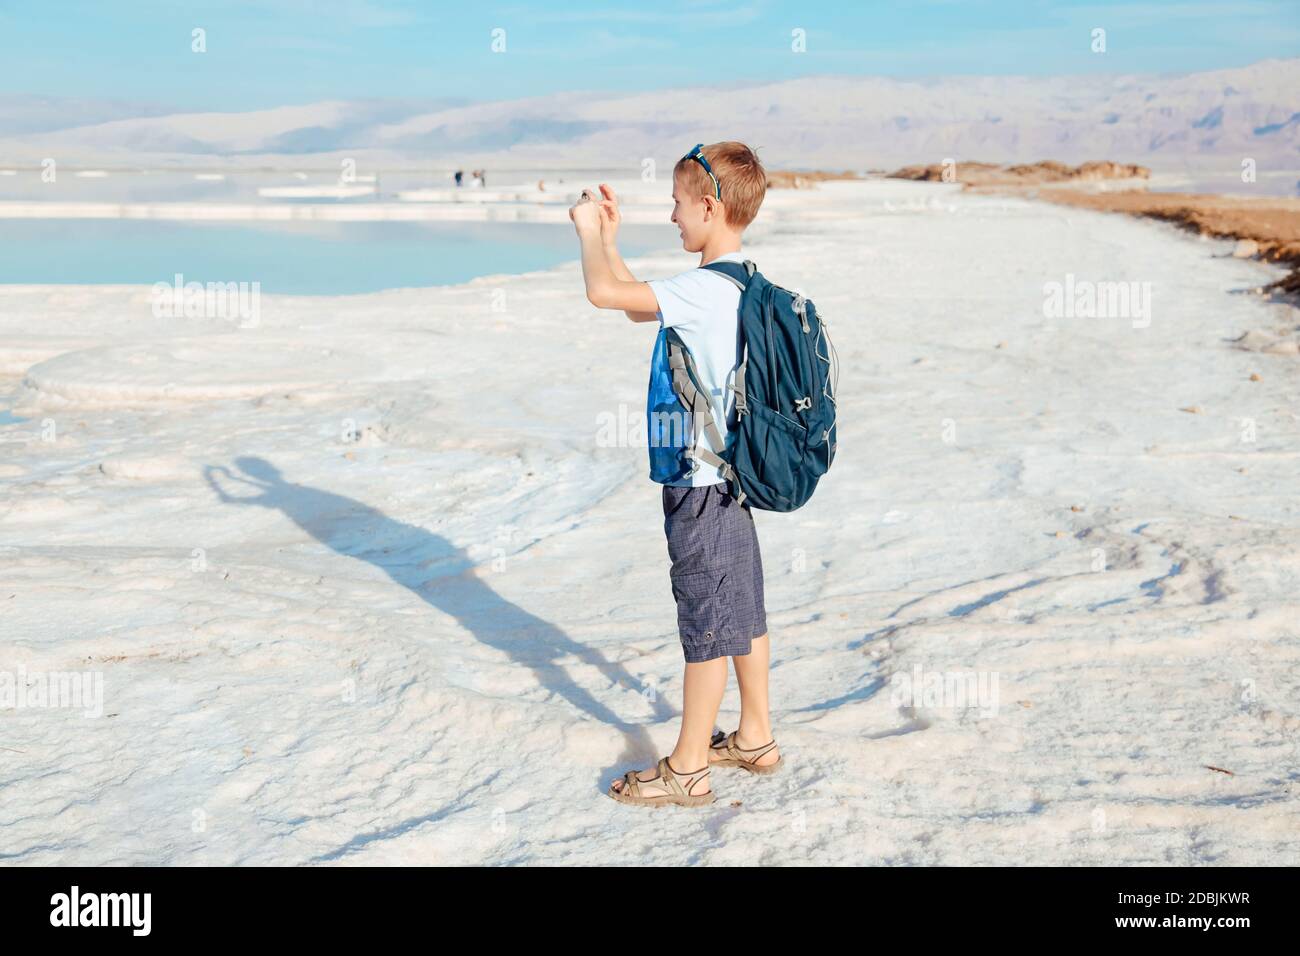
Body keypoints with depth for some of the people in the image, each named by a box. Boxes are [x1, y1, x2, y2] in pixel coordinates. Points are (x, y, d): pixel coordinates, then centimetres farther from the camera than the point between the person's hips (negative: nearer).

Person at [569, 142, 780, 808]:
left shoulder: (704, 290, -22)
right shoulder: (739, 285, 9)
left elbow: (603, 292, -28)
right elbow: (639, 307, 21)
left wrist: (589, 231, -9)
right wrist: (608, 236, 18)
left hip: (698, 491, -10)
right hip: (730, 479, 10)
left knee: (707, 628, 1)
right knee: (742, 615, 18)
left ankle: (687, 769, 14)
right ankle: (755, 738, 33)